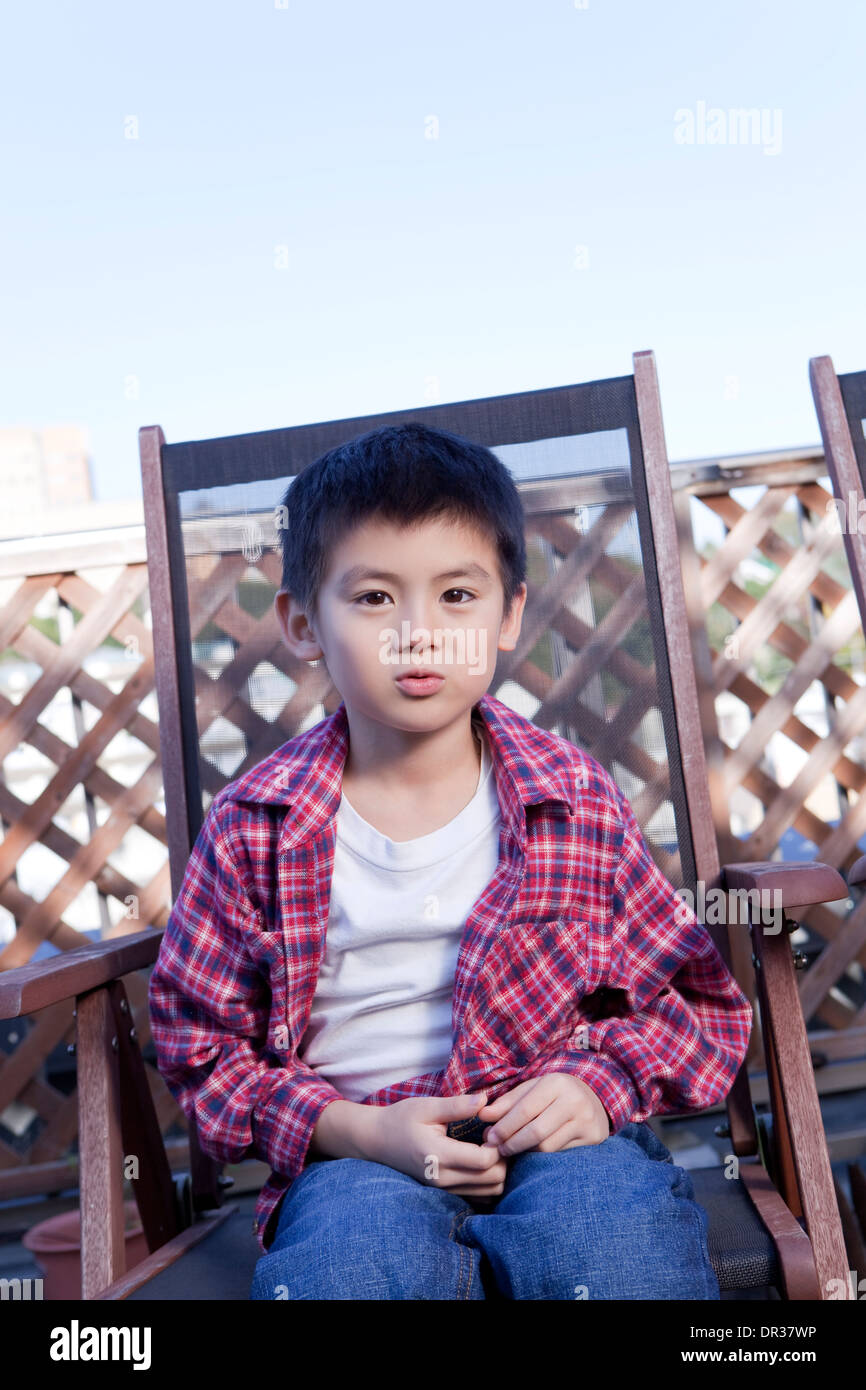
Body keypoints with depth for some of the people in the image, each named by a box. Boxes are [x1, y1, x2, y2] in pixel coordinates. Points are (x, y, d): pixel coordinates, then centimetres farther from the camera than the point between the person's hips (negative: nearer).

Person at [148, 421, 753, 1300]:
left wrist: (600, 1083, -13)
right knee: (363, 1245, -33)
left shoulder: (577, 800, -1)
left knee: (608, 1222, -31)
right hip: (357, 1155, 0)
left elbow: (699, 997, 7)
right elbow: (200, 1039, 3)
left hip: (554, 1129, 1)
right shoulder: (254, 826, -4)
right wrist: (359, 1130, -12)